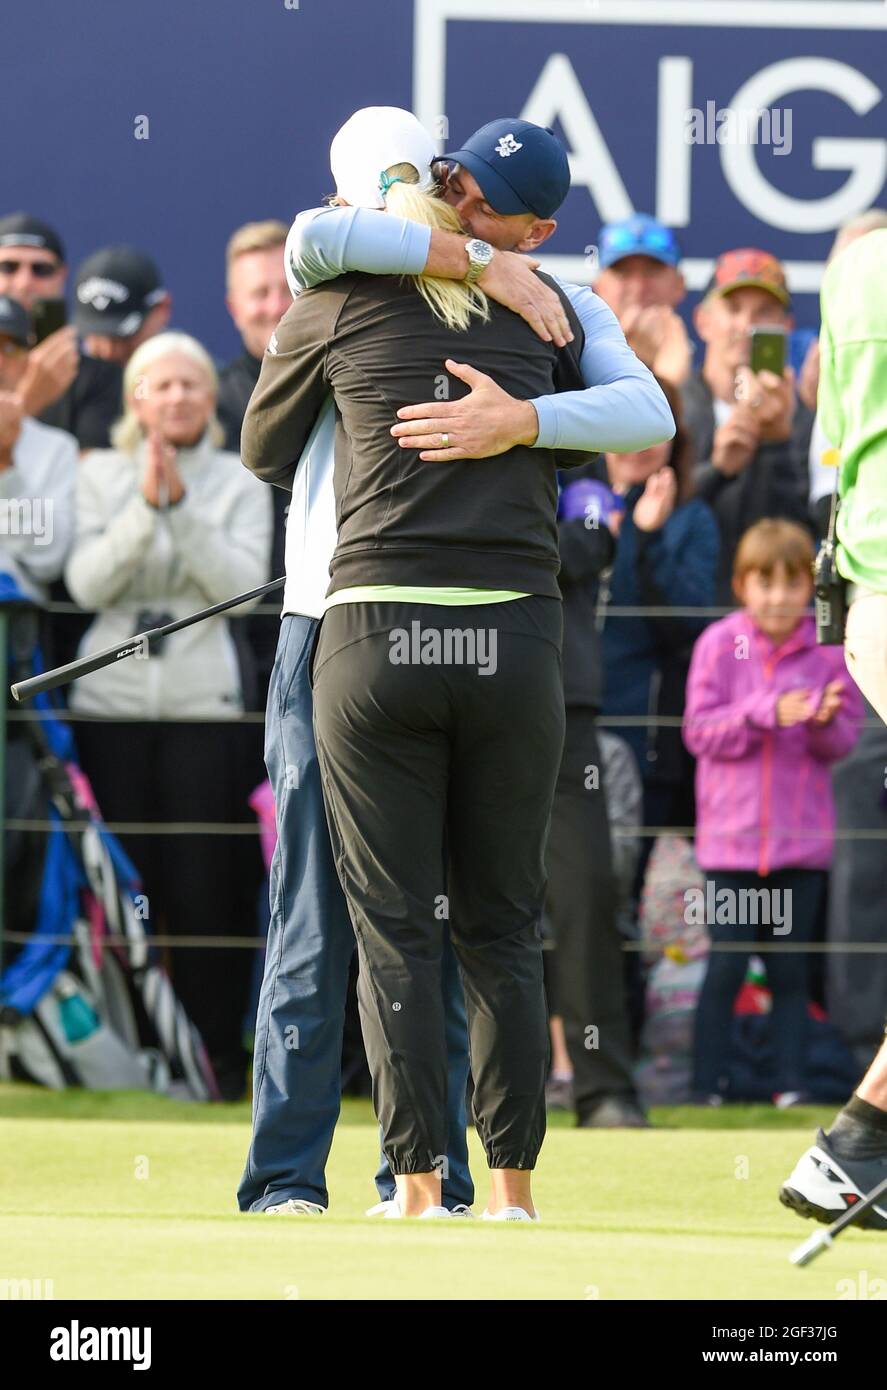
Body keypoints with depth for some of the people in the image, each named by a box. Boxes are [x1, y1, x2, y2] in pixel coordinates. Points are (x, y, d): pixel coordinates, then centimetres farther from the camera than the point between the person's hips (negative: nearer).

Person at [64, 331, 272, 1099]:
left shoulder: (239, 482, 8)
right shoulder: (100, 474, 9)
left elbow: (242, 582, -6)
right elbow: (87, 582, -3)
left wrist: (181, 504, -14)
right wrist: (144, 506, -15)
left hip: (204, 704, -1)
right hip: (112, 701, 1)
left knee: (206, 888, -5)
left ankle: (218, 1056, 1)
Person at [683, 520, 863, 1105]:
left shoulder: (828, 649, 2)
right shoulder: (719, 644, 0)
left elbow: (845, 739, 3)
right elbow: (700, 729, -6)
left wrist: (825, 720, -20)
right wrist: (767, 712, -18)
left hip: (803, 837, 1)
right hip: (731, 834, -1)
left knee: (790, 968, 5)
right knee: (725, 966, -2)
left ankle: (792, 1082, 10)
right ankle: (708, 1084, 5)